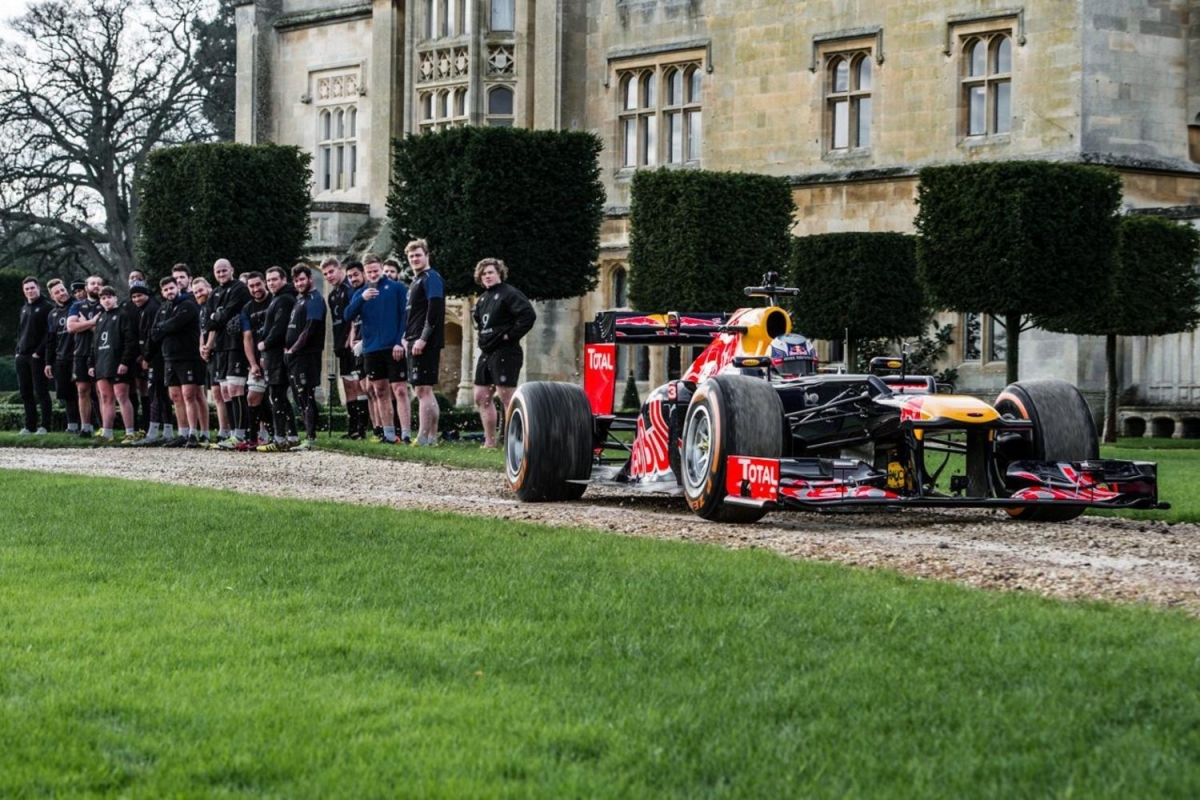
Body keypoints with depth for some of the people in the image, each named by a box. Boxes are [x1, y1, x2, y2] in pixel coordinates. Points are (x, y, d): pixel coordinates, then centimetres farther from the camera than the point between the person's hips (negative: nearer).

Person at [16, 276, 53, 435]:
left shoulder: (47, 307, -5)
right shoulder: (24, 309, 19)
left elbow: (50, 332, -12)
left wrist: (39, 352, -16)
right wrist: (18, 350, 12)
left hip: (37, 356, -8)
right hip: (22, 356, 8)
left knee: (41, 391, -6)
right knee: (25, 392, 7)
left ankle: (45, 426, -4)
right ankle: (30, 425, 11)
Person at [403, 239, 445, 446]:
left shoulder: (431, 278, -8)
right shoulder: (415, 281, 21)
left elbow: (435, 310, -18)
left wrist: (423, 339, -22)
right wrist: (407, 337, 16)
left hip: (426, 343, -10)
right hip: (415, 343, 10)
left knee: (423, 390, -11)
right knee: (423, 391, 12)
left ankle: (423, 438, -12)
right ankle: (432, 436, 15)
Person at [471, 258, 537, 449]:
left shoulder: (509, 294, -10)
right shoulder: (483, 298, 16)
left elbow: (529, 315, -22)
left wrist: (511, 334, -18)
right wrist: (482, 336, 16)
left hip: (505, 353, -10)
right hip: (486, 353, 10)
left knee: (507, 398, -11)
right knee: (481, 397, 11)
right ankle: (490, 441, 17)